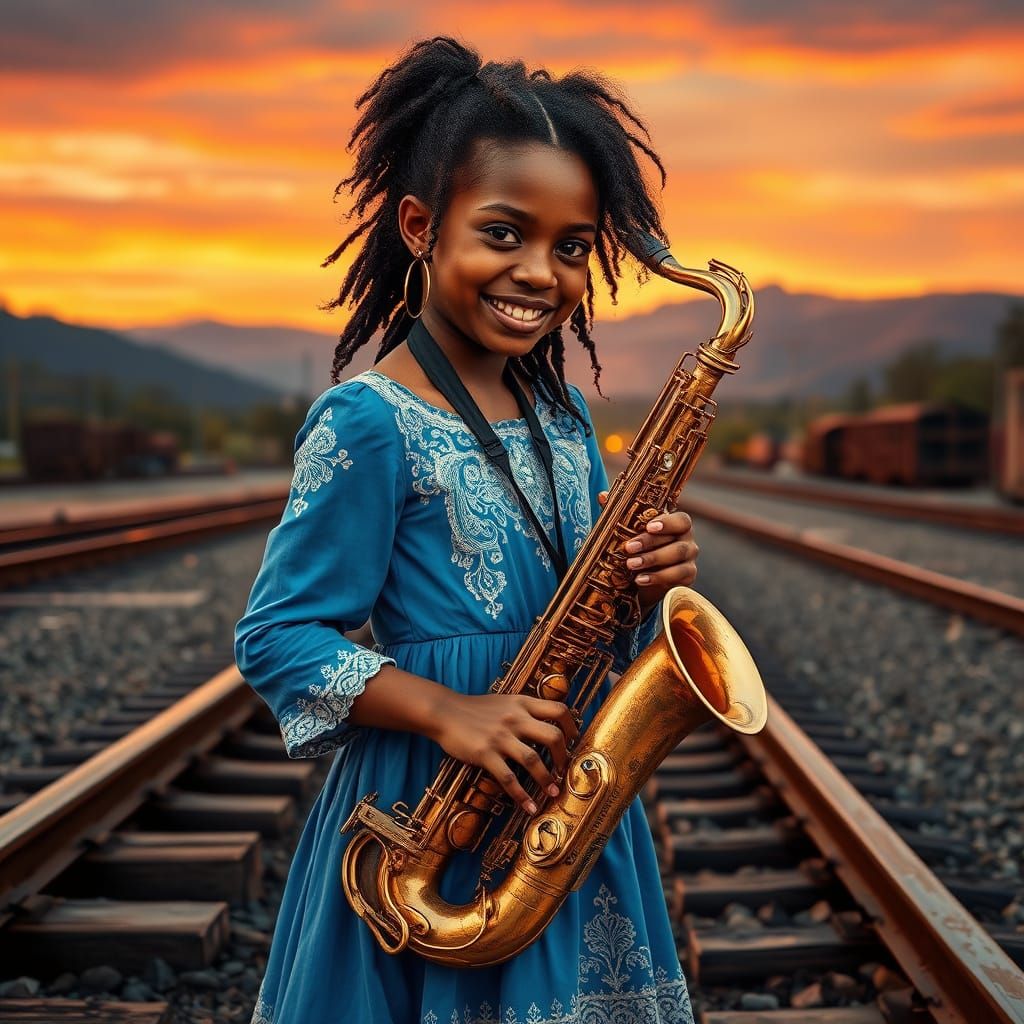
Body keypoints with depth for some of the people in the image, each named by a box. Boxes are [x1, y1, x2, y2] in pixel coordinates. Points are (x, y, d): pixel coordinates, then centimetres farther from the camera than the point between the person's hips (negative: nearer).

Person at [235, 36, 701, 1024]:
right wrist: (447, 714, -23)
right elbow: (275, 635, -14)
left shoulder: (562, 414, 8)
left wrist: (644, 580, -9)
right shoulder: (369, 420, -14)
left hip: (572, 803, 7)